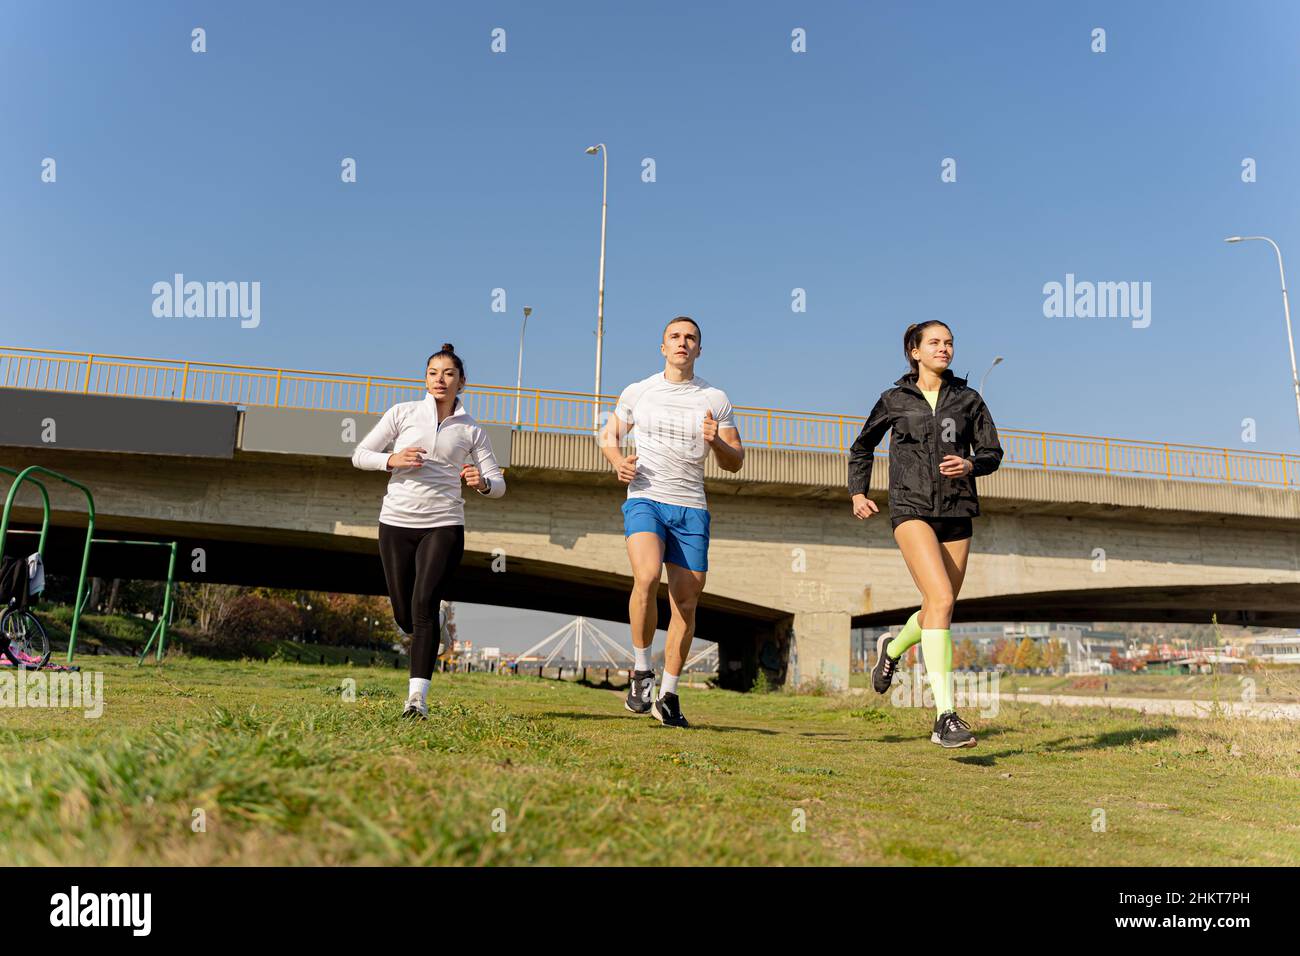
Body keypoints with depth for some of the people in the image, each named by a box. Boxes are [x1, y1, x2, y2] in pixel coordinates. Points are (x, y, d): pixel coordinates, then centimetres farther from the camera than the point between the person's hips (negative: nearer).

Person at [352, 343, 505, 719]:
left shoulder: (471, 430, 5)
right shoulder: (402, 413, 4)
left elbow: (498, 484, 5)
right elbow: (360, 455, 6)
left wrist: (482, 483, -18)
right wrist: (392, 460, -13)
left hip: (444, 526, -1)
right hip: (397, 523, 1)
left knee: (424, 605, -18)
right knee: (405, 616, 6)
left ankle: (417, 697, -18)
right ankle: (421, 634, 44)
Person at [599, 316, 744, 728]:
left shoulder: (716, 399, 8)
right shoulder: (637, 392, 8)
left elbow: (736, 461, 11)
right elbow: (609, 434, 19)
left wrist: (717, 442, -11)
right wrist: (618, 461, -3)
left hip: (691, 508, 2)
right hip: (644, 499, -2)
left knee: (686, 601, 2)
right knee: (646, 576, -28)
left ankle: (668, 695, 17)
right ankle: (641, 671, -8)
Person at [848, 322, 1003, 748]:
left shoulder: (968, 399, 10)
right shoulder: (894, 400, 6)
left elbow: (992, 452, 11)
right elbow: (862, 447, 19)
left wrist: (971, 465, -12)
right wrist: (858, 493, 7)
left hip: (957, 513, 4)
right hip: (911, 508, -4)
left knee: (938, 609, 11)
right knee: (941, 599, -22)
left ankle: (892, 648, 46)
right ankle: (945, 717, -21)